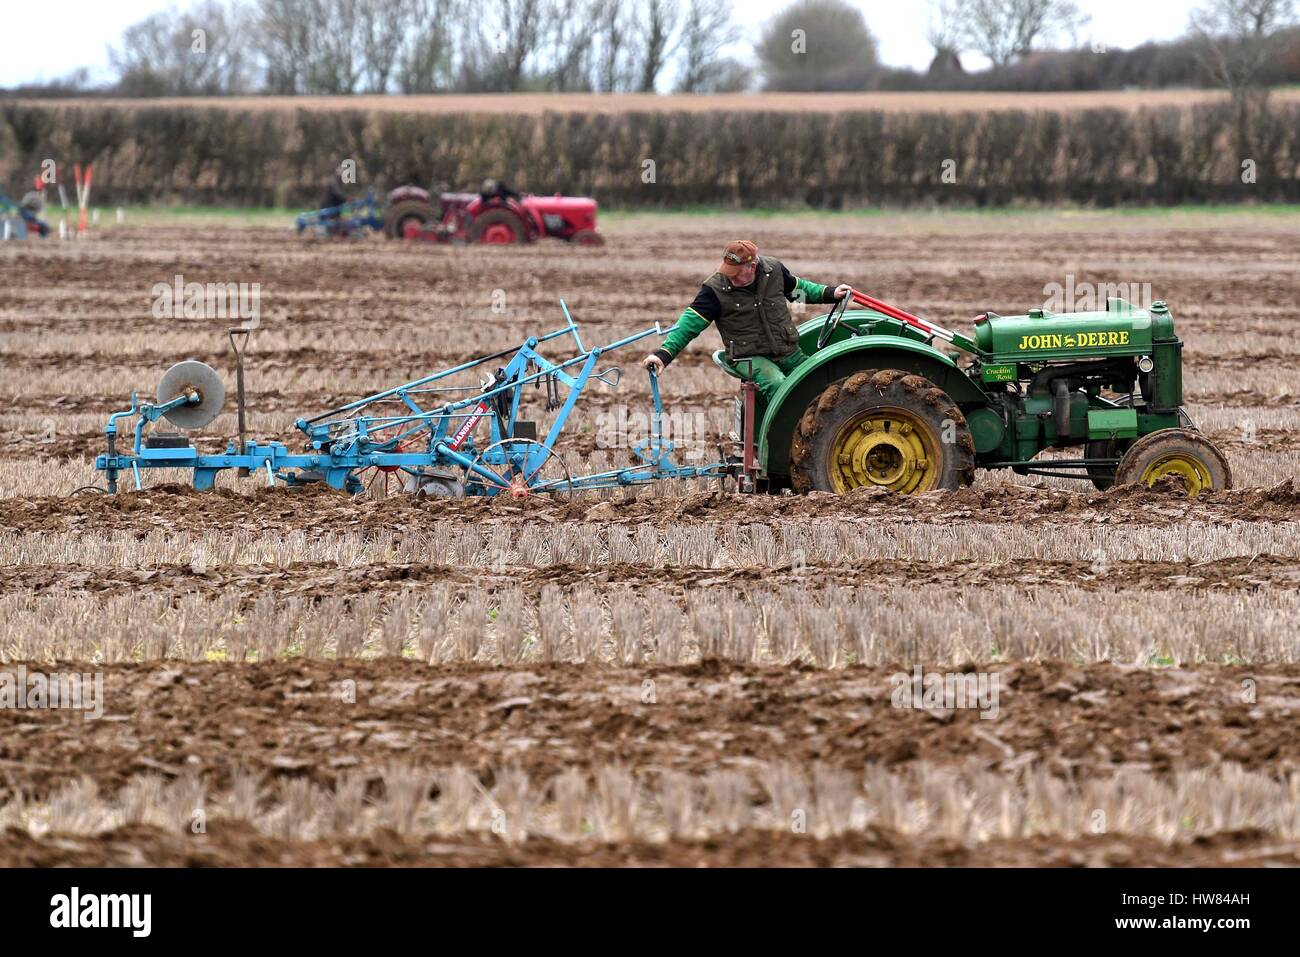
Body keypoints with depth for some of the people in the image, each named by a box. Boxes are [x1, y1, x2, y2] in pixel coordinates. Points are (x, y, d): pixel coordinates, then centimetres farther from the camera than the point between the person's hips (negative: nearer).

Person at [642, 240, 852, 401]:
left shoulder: (773, 269, -4)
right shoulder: (715, 290, -14)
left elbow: (796, 288, 18)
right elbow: (690, 324, -14)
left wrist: (829, 293, 14)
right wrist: (664, 354, -24)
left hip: (787, 351, 5)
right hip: (748, 358, -5)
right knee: (776, 385, -33)